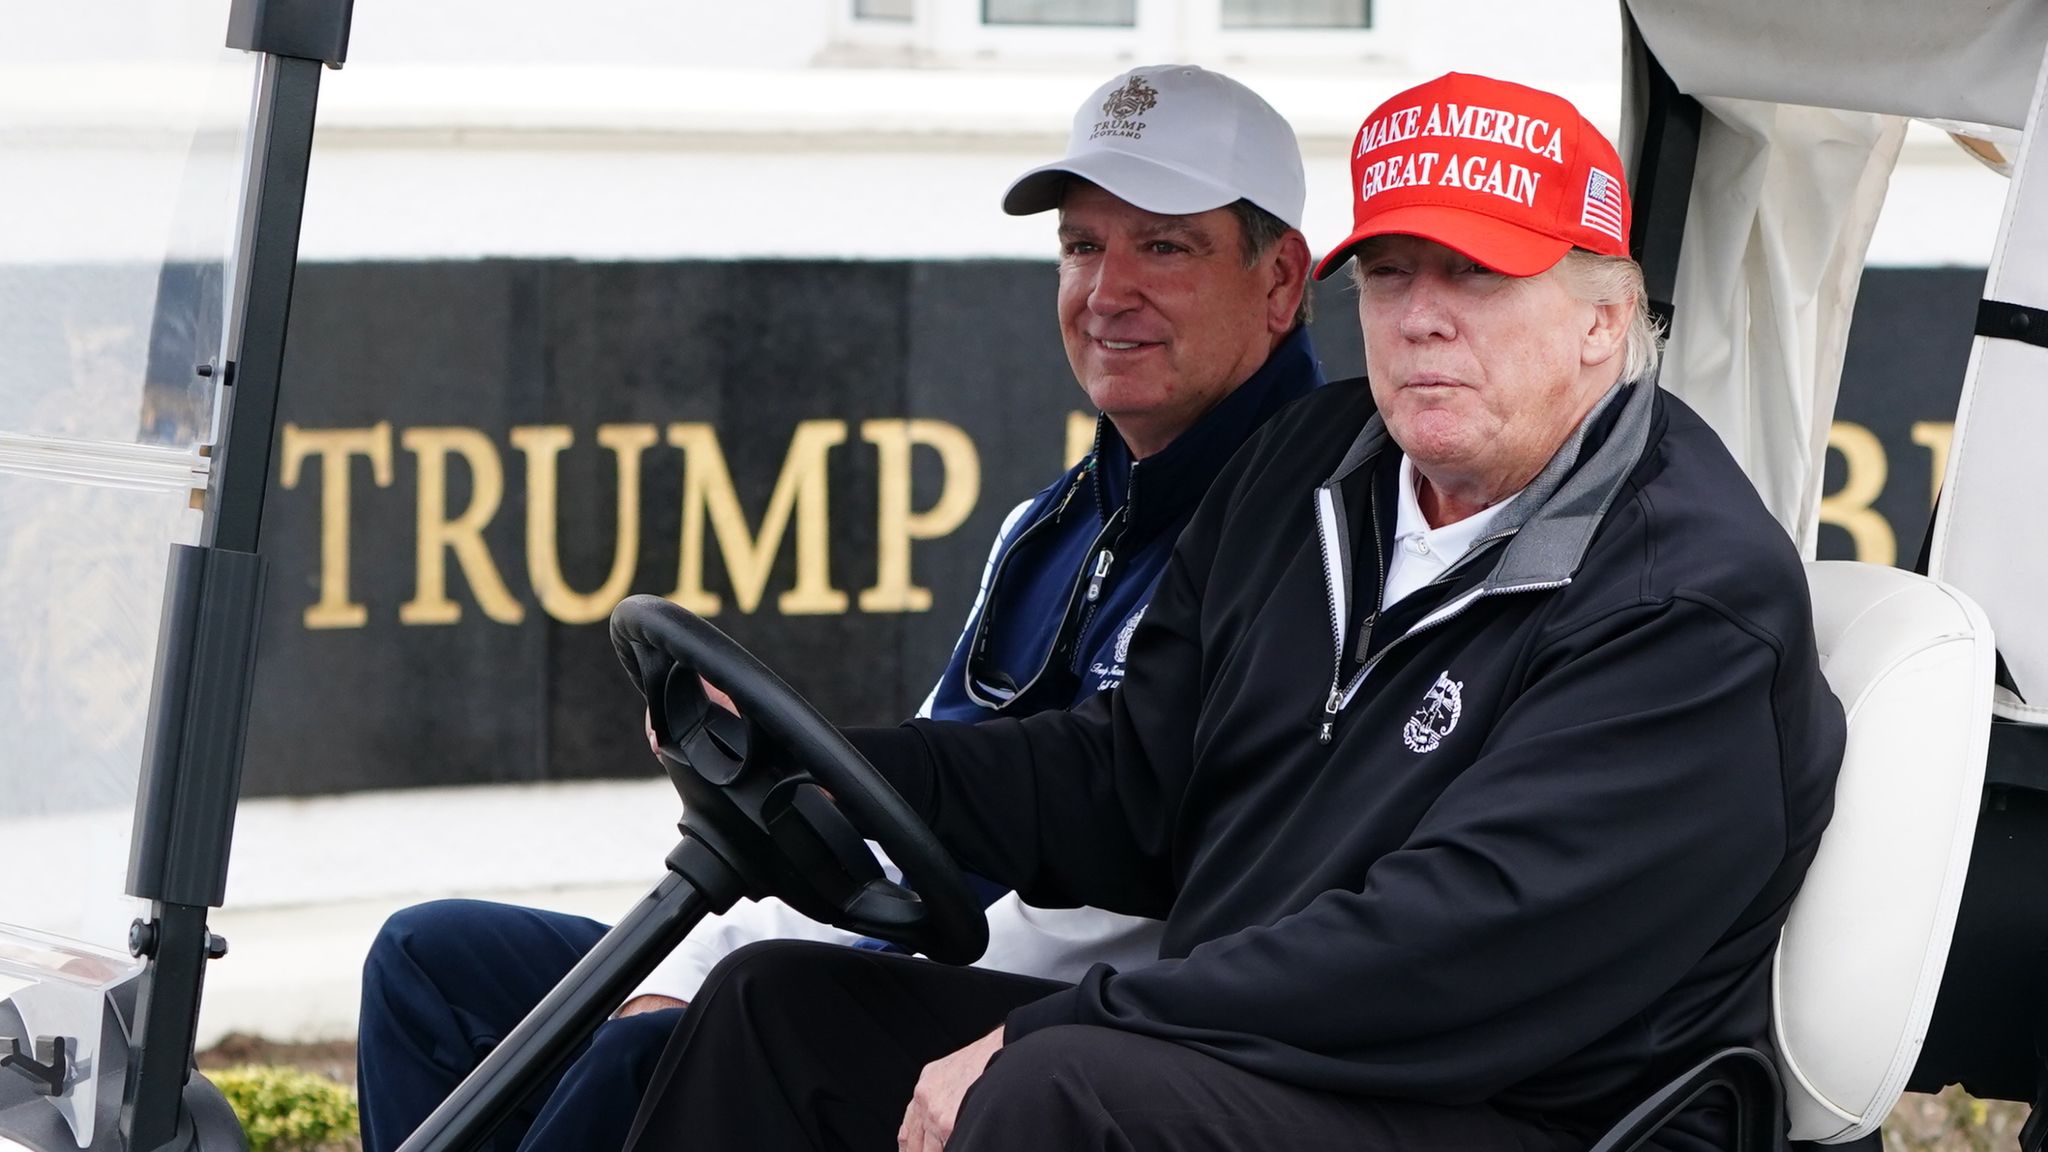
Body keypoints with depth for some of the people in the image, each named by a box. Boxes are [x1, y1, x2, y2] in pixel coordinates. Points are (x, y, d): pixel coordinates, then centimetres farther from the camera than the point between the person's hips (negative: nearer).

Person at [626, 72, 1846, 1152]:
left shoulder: (1698, 601, -16)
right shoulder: (1311, 471, 13)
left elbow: (1450, 957, -25)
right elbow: (1135, 779, 16)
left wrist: (1052, 1033, -25)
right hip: (1237, 1050, 9)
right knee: (781, 1006, 6)